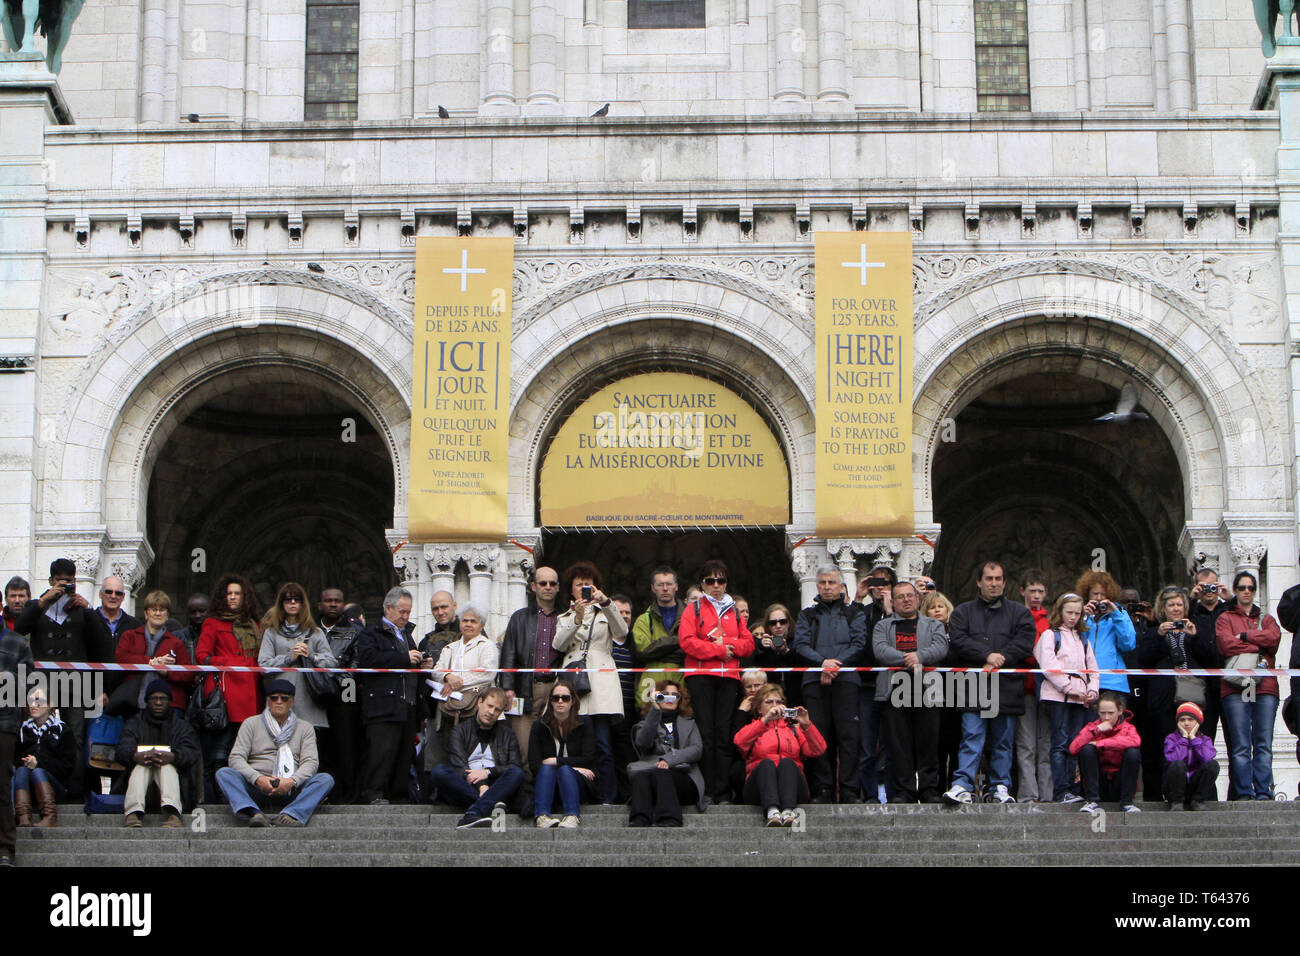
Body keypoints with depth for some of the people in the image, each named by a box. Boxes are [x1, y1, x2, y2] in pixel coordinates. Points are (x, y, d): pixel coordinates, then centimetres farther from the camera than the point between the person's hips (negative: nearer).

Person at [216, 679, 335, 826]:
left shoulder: (305, 728, 16)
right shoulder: (251, 724, 13)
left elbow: (310, 762, 3)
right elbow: (236, 758, 2)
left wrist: (292, 781, -19)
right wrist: (258, 778, -17)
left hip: (290, 790, 1)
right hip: (255, 787, 0)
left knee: (326, 779, -24)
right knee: (223, 773, -25)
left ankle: (290, 816, -48)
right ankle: (254, 814, -51)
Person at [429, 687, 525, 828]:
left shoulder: (507, 734, 22)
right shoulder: (461, 730, 15)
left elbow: (516, 766, 8)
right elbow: (458, 765, -2)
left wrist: (488, 772, -9)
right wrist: (480, 786, -18)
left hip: (495, 787, 1)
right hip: (464, 787, -1)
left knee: (516, 773, -29)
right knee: (439, 771, -29)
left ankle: (473, 813, -45)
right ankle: (489, 805, -37)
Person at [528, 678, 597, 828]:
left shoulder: (584, 724, 5)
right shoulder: (540, 726, 6)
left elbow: (588, 759, -5)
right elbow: (534, 763, -5)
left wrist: (556, 761, -8)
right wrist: (572, 765, -12)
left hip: (578, 784, -1)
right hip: (545, 780, 1)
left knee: (564, 770, -31)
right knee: (547, 769, -30)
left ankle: (572, 816, -51)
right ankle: (541, 815, -50)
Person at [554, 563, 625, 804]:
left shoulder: (604, 614, 20)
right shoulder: (564, 618, 22)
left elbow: (622, 631, -2)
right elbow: (559, 644, 2)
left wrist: (606, 602, -14)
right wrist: (577, 619, -12)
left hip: (601, 679, -1)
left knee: (602, 744, -11)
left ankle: (607, 800, -11)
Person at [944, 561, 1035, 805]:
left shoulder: (1019, 613, 13)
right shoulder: (963, 612, 13)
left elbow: (1024, 642, -1)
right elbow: (958, 640, -2)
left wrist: (998, 661, -12)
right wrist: (987, 655, -14)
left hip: (1007, 688, 1)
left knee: (1004, 741, 5)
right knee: (972, 738, -9)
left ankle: (1001, 787, 12)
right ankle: (963, 785, -14)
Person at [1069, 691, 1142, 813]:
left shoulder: (1128, 728, 0)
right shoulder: (1092, 727, 3)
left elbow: (1135, 741, -28)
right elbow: (1073, 749, -15)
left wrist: (1100, 744, -26)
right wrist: (1096, 730, -21)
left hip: (1119, 784, -1)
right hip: (1098, 785, 1)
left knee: (1133, 752, -23)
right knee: (1087, 749, -21)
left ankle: (1126, 802, -15)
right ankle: (1092, 801, -21)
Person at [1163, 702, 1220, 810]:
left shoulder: (1205, 740, 9)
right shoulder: (1171, 739, 2)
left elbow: (1207, 758, -16)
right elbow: (1173, 759, -20)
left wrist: (1193, 738, -8)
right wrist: (1184, 738, -10)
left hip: (1196, 787, 2)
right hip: (1175, 787, -2)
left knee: (1213, 764, -22)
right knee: (1178, 765, -32)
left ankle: (1198, 801, -9)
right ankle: (1176, 802, -13)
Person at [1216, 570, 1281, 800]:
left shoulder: (1266, 619, 23)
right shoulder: (1225, 618, 15)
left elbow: (1275, 636, 0)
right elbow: (1226, 644, -5)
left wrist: (1245, 636, -3)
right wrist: (1259, 646, -2)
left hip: (1265, 687, 2)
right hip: (1235, 687, -2)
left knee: (1264, 744, -4)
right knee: (1240, 746, -7)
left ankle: (1264, 794, -3)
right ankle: (1244, 794, -6)